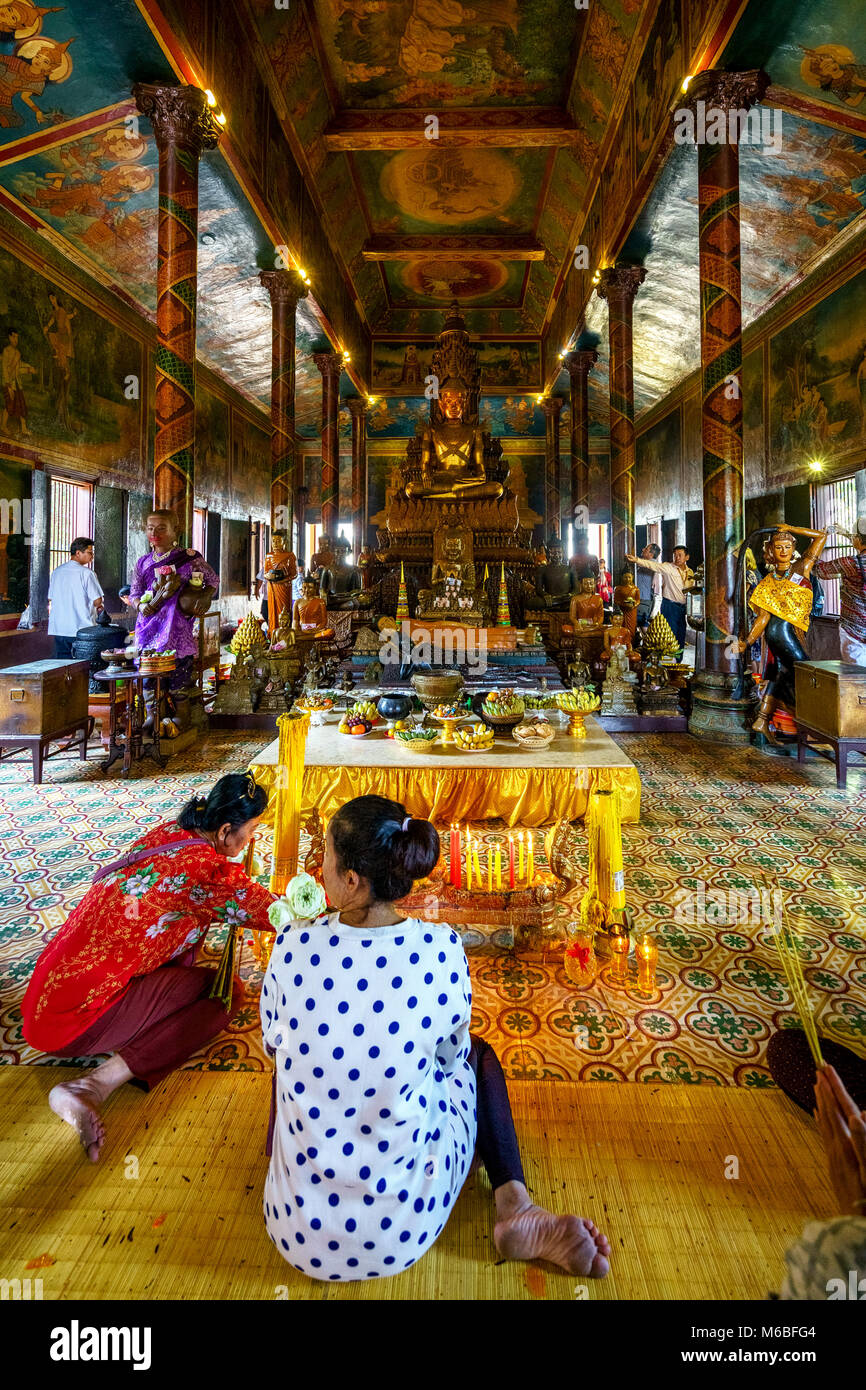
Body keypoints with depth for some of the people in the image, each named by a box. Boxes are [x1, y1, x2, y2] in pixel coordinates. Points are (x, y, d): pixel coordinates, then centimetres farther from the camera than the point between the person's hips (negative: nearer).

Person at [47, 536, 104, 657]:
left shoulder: (56, 572, 10)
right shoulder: (86, 573, -10)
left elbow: (50, 600, 15)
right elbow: (98, 601, -12)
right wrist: (100, 606, 9)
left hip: (58, 628, 6)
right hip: (82, 629, -6)